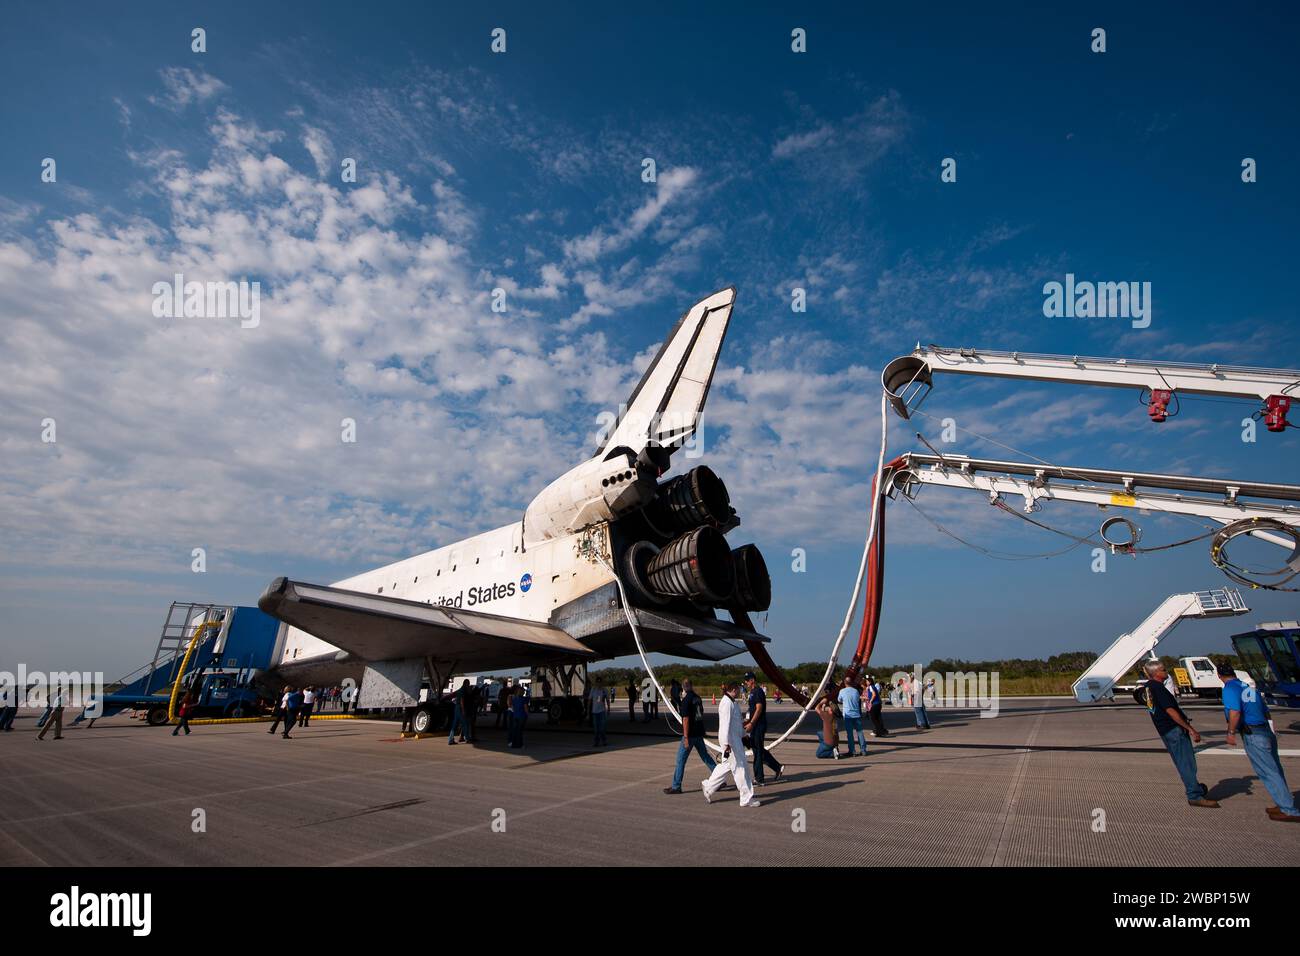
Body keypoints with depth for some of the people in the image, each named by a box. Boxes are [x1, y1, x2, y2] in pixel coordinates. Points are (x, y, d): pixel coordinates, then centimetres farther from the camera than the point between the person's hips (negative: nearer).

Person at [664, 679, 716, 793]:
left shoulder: (686, 700, -15)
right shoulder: (698, 698, 8)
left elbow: (686, 719, -18)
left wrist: (686, 738, -18)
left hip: (690, 734, -7)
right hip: (699, 733, 8)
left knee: (681, 759, 0)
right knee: (705, 756, 17)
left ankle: (676, 786, 4)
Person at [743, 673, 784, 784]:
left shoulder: (758, 691, -14)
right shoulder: (753, 692, 16)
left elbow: (759, 709, -21)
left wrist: (751, 723, -22)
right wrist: (747, 720, 15)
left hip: (759, 726, -10)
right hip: (755, 726, 10)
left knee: (758, 751, -4)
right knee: (759, 750, 15)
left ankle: (759, 779, 3)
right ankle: (777, 768, 25)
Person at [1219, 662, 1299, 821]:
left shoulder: (1230, 689, -9)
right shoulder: (1249, 687, 16)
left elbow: (1235, 712, -23)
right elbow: (1265, 711, 24)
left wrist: (1231, 733, -13)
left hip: (1252, 735, -9)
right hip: (1267, 731, 9)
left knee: (1268, 773, -2)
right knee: (1275, 770, 17)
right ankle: (1284, 805, 27)